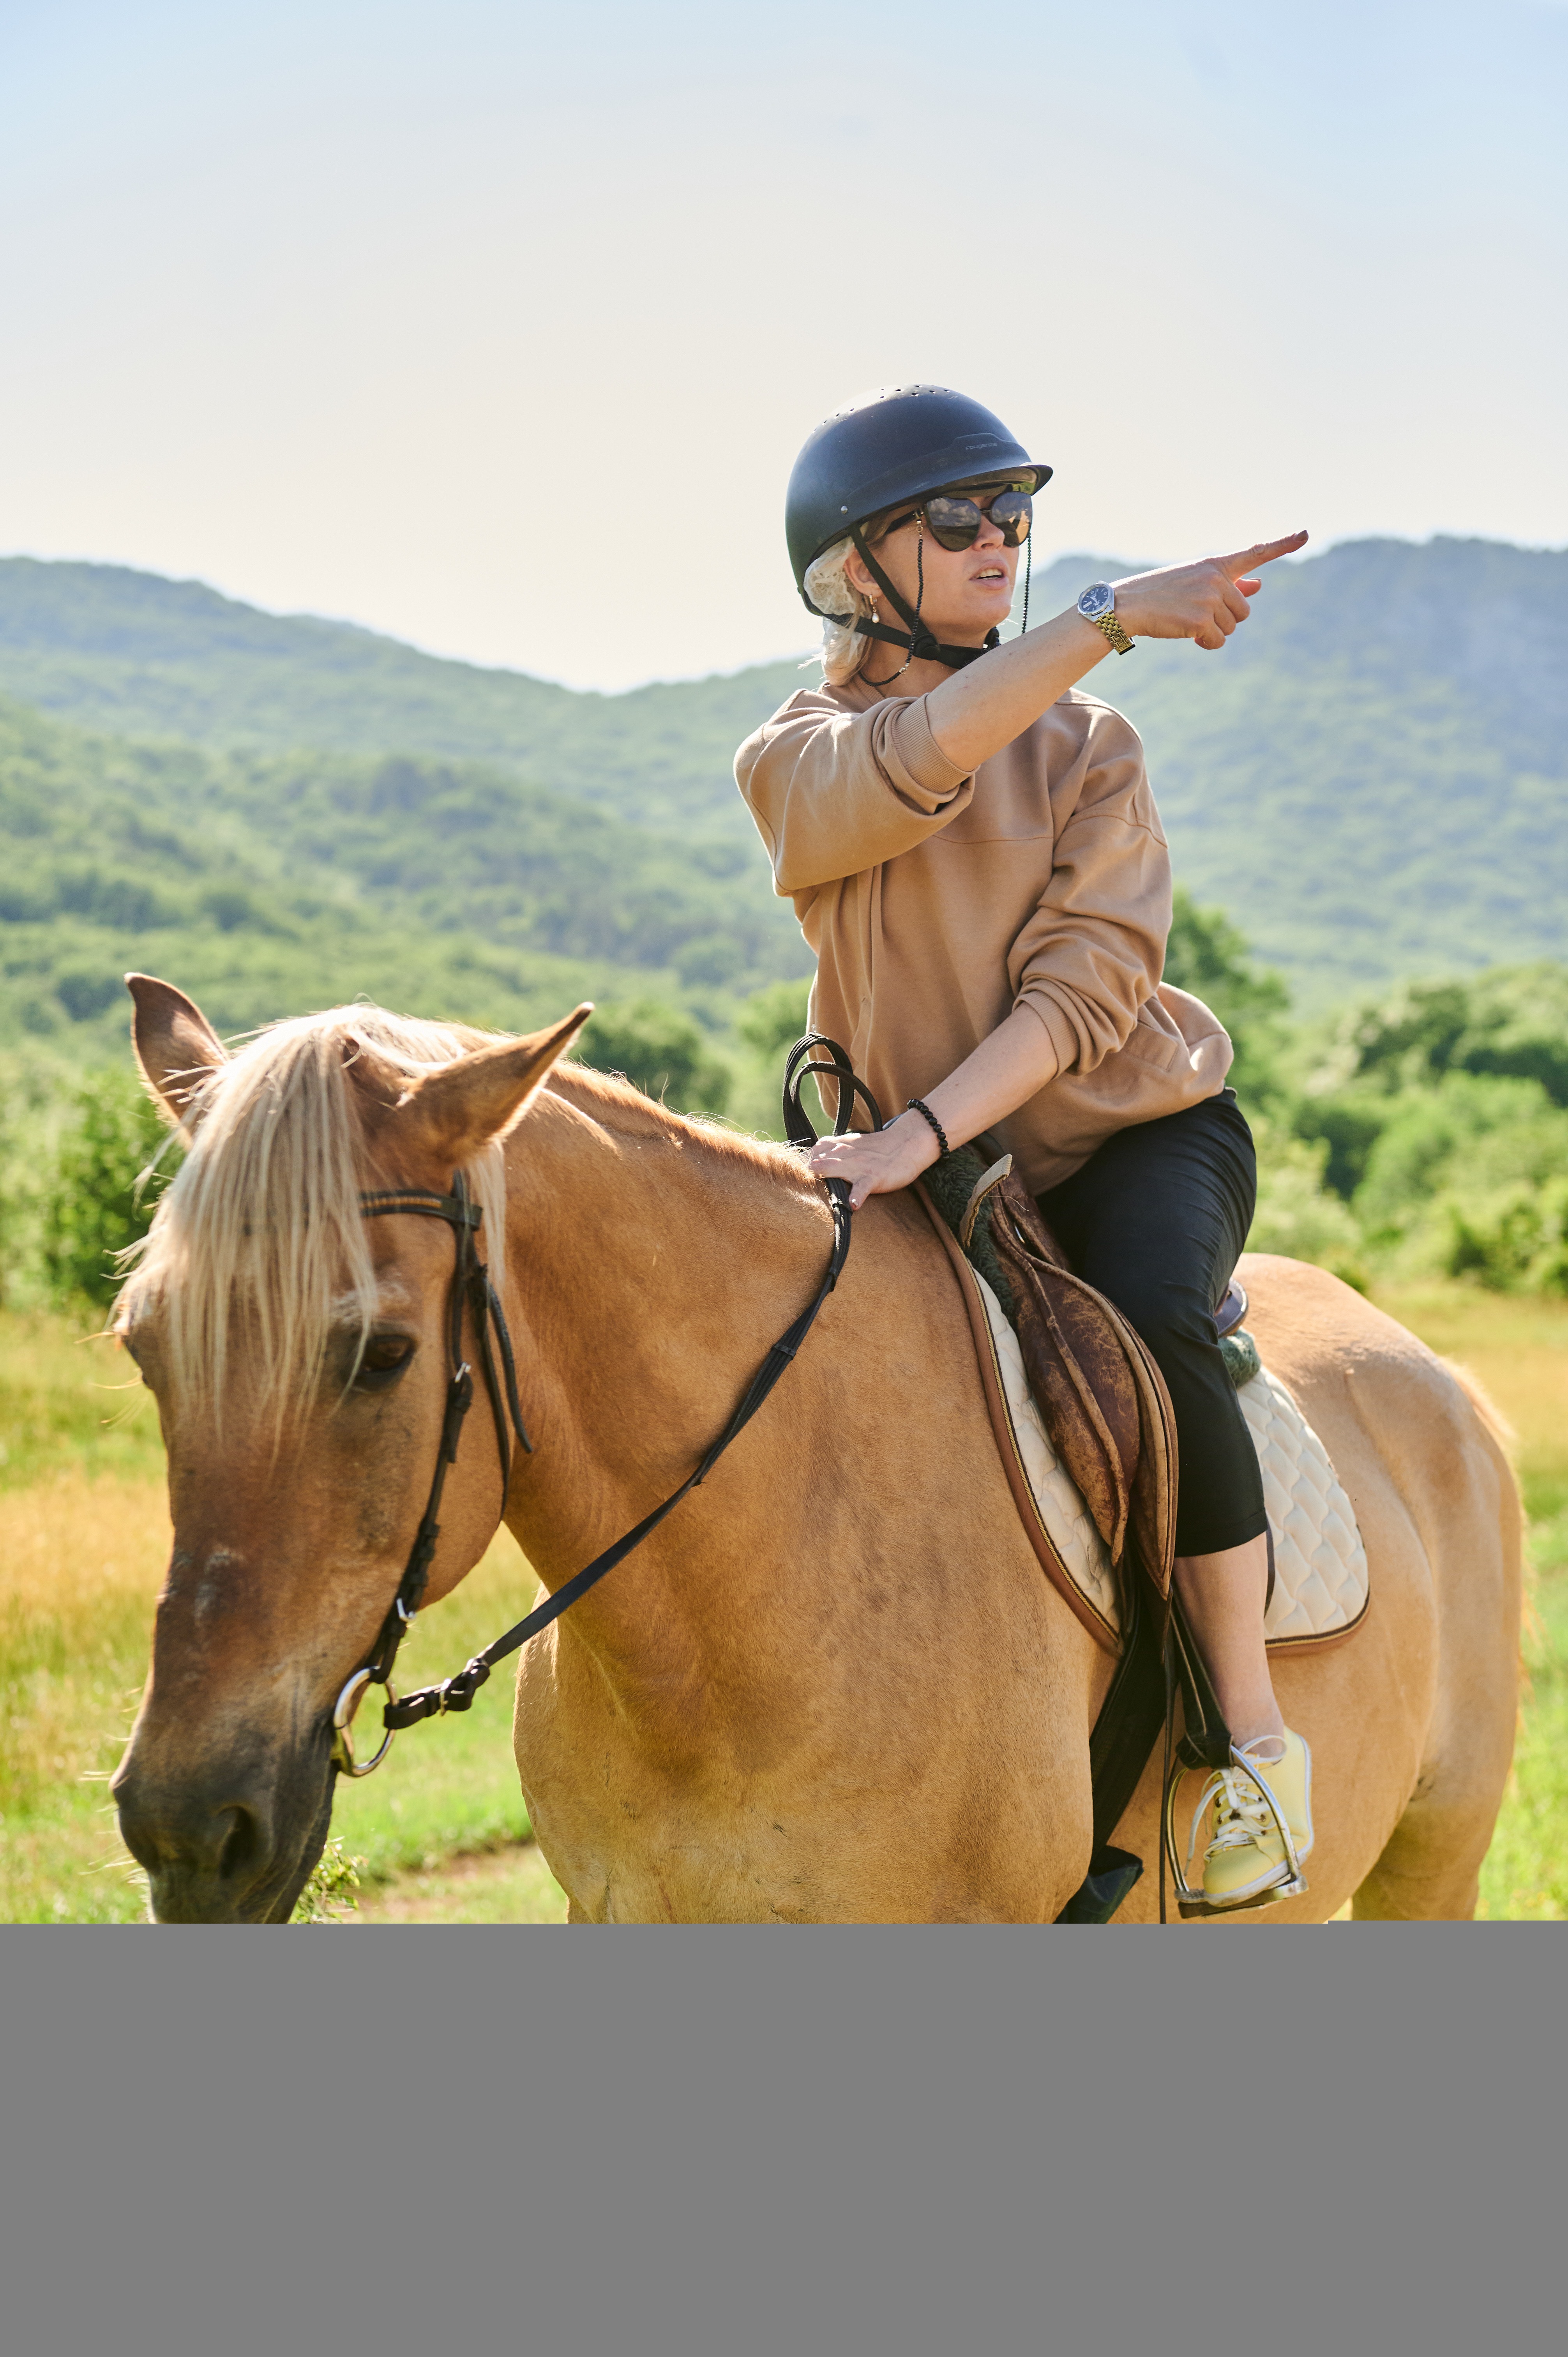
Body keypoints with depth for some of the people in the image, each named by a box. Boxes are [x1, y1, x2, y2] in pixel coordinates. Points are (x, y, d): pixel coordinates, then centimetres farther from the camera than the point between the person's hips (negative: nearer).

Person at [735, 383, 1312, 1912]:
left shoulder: (1088, 749, -1)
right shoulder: (794, 764, -3)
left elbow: (1086, 988, -15)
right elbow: (913, 766, -30)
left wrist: (925, 1130, -31)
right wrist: (1112, 617, -35)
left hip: (1137, 1135, -2)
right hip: (927, 1166, 2)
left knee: (1150, 1329, -33)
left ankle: (1255, 1728, -19)